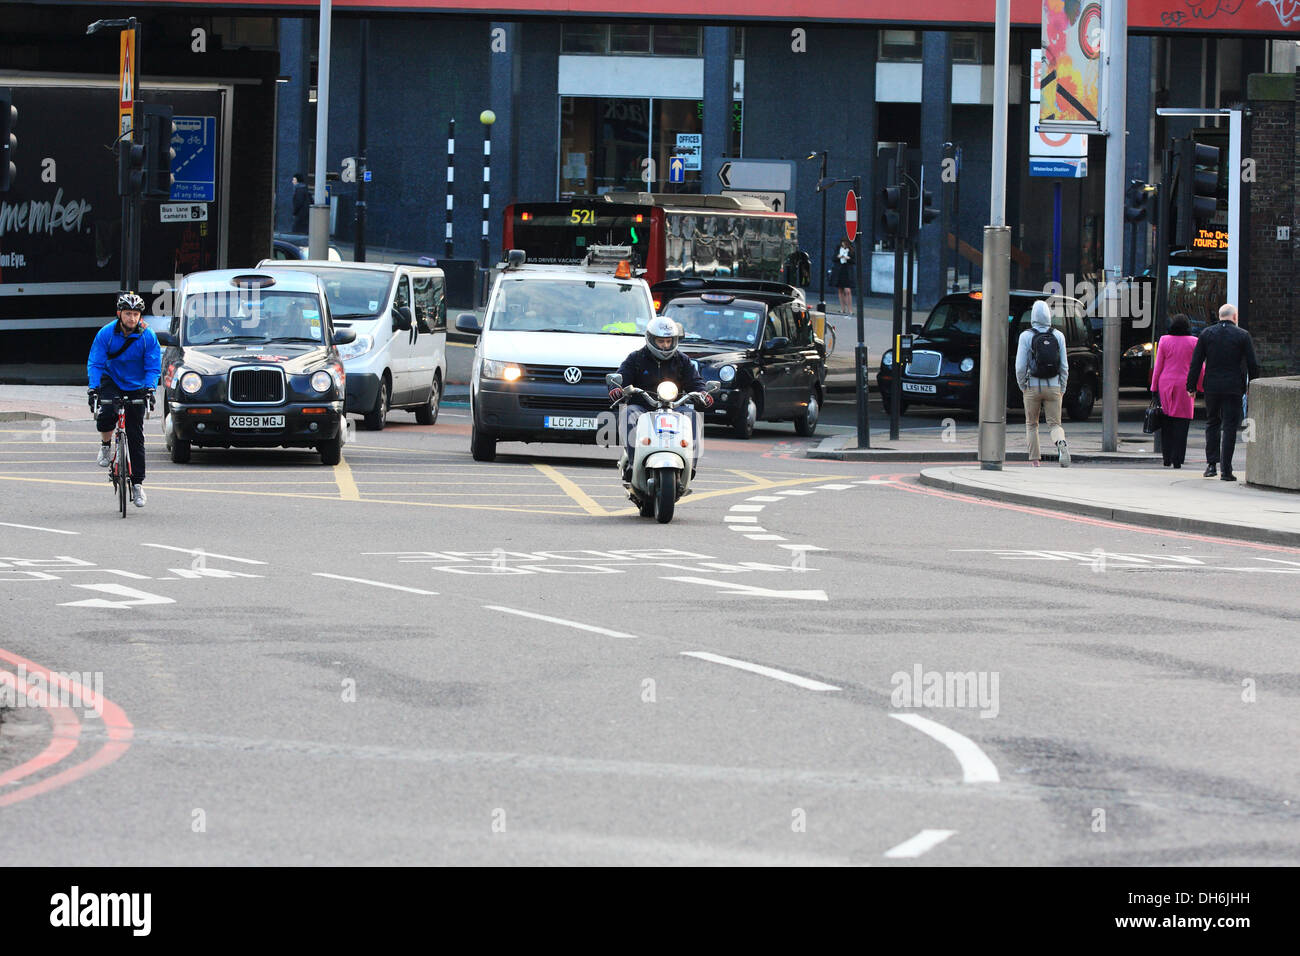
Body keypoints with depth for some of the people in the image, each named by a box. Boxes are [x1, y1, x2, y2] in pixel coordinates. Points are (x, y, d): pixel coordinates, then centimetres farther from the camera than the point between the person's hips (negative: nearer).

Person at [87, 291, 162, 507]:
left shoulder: (148, 336, -13)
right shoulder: (106, 333, -14)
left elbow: (153, 367, -13)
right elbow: (95, 363, -15)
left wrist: (150, 388, -30)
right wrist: (93, 387, -30)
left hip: (136, 387, 1)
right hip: (111, 382, -1)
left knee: (136, 437, -1)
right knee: (106, 415, -30)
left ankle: (137, 483, 6)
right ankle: (105, 445, 2)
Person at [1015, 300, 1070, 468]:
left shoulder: (1026, 336, -6)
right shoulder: (1058, 336, 1)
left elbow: (1020, 366, -9)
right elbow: (1064, 366, 1)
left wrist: (1022, 386, 7)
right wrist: (1062, 389, 10)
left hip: (1033, 386, -1)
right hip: (1053, 386, 1)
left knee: (1031, 424, 14)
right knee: (1055, 424, 3)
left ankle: (1034, 461, 10)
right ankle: (1062, 445, -29)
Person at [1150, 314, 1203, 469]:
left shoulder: (1164, 341, 1)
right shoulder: (1193, 342, -2)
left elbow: (1158, 366, 2)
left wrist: (1154, 387, 7)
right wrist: (1202, 386, 12)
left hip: (1165, 384, 1)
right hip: (1184, 385, -1)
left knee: (1167, 423, 10)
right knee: (1181, 423, 2)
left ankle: (1167, 458, 11)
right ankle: (1177, 460, -1)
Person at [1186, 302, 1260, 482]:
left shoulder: (1206, 334, 4)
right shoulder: (1243, 335, -1)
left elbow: (1195, 363, 3)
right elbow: (1252, 364, -2)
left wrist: (1191, 386, 8)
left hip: (1212, 386, 2)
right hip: (1233, 387, -2)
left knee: (1212, 423, 16)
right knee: (1229, 427, 0)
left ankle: (1211, 463, 8)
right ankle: (1226, 469, -4)